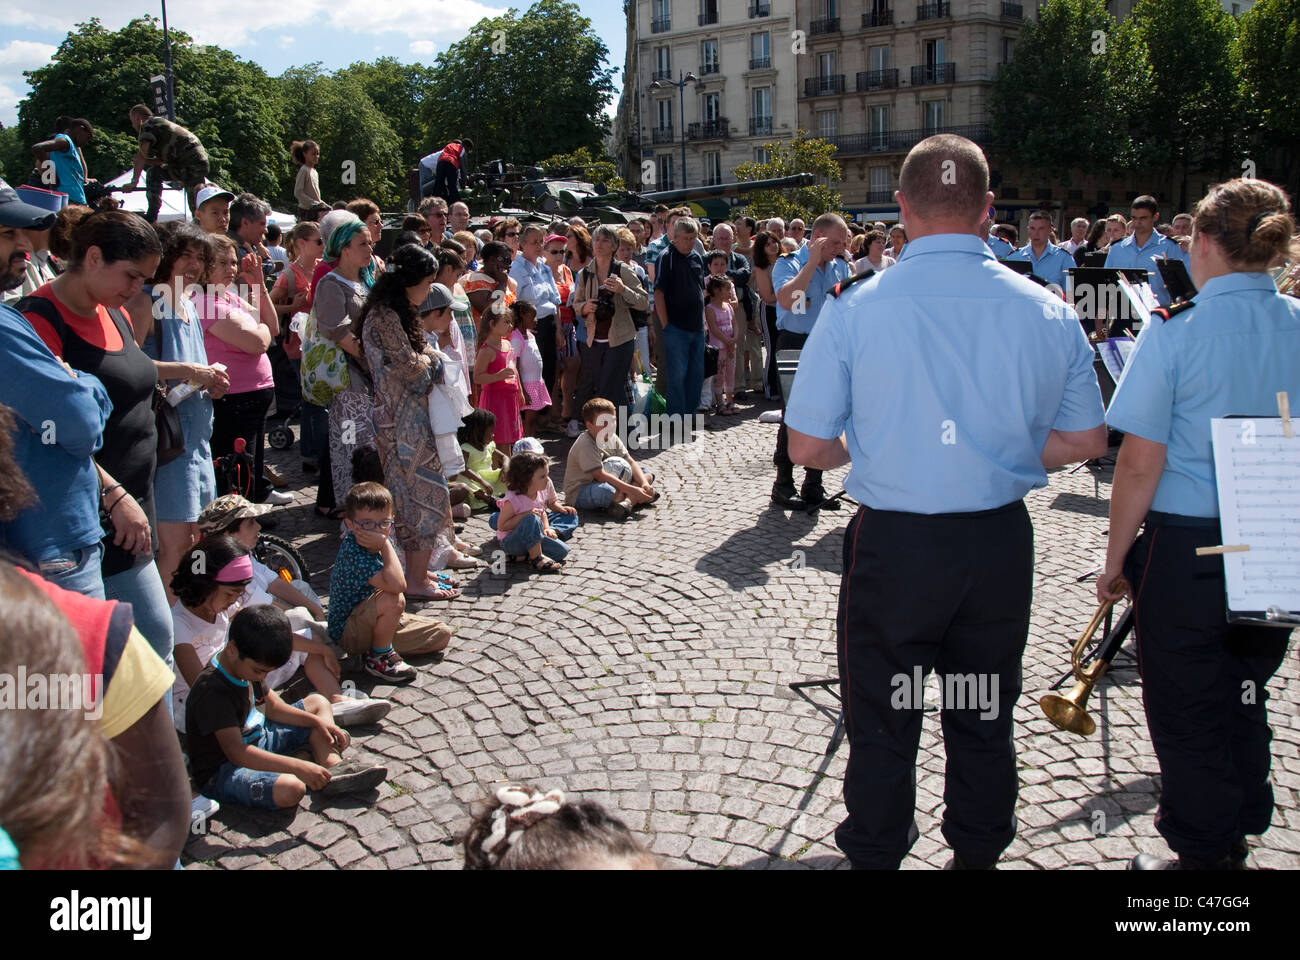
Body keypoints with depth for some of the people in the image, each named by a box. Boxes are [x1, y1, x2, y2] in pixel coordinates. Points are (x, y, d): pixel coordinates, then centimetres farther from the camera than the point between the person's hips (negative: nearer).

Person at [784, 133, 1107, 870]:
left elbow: (809, 446, -8)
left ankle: (875, 853, 28)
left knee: (884, 722, 13)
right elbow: (1087, 441, 4)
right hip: (1001, 541, 3)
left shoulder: (856, 308, -12)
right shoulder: (1047, 310, -4)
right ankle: (980, 851, 35)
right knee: (985, 719, 18)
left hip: (894, 542, -3)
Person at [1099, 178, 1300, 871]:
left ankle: (1201, 854, 25)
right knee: (1244, 700, 23)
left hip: (1187, 547, -5)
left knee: (1187, 714, 11)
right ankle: (1236, 839, 40)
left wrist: (1117, 557, -6)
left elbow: (1142, 462, -16)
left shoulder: (1175, 332, -15)